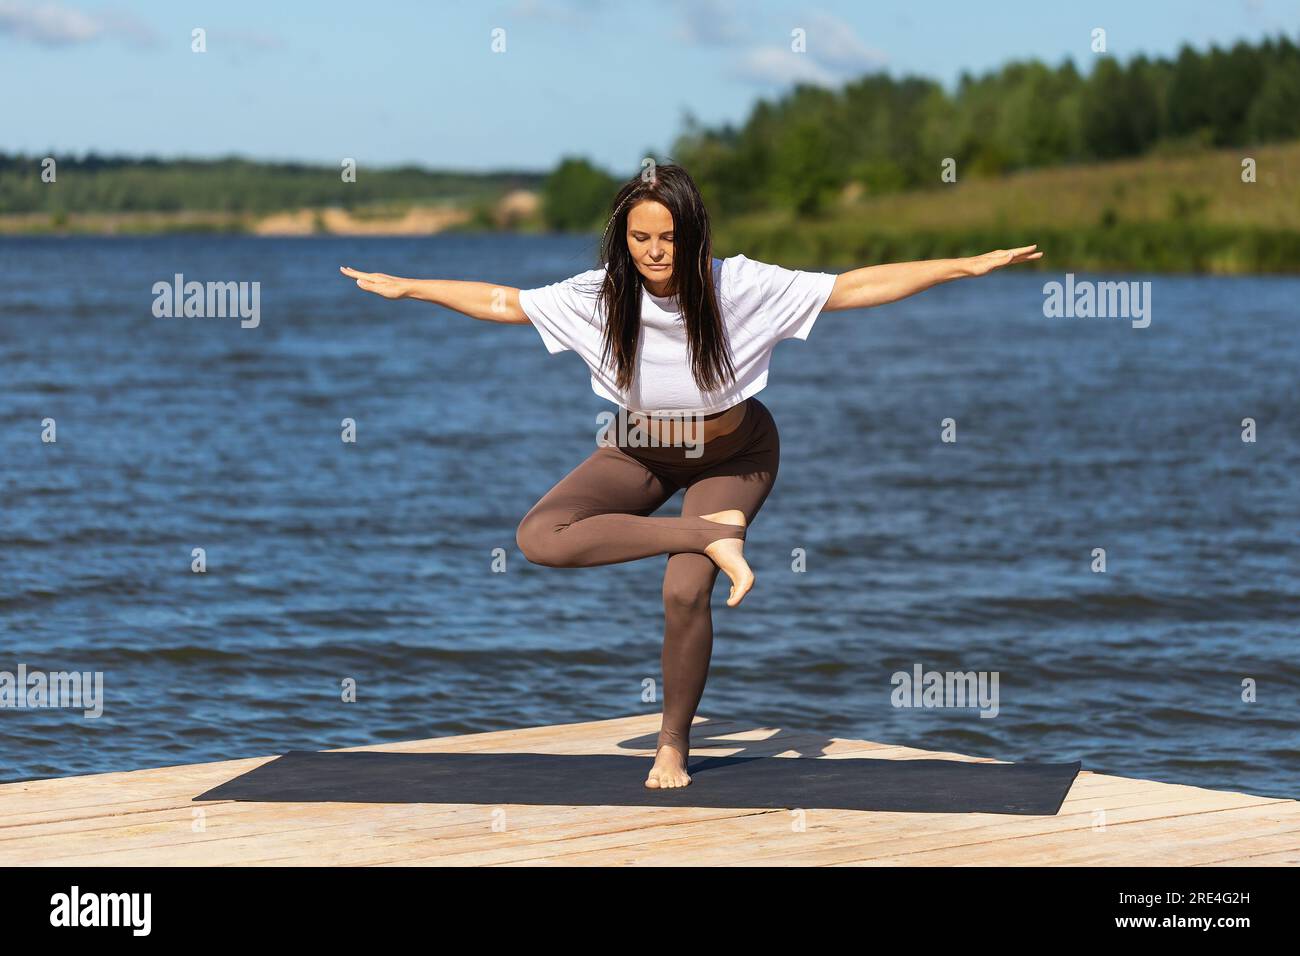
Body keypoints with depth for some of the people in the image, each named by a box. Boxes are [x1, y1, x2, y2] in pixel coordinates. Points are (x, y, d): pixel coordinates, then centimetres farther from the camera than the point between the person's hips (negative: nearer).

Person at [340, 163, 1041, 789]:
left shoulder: (740, 287, -26)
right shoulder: (600, 295, -21)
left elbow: (857, 287, -25)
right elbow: (503, 302, -7)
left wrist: (968, 266, -30)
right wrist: (406, 288, -7)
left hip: (730, 456, -2)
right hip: (640, 451, 2)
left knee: (685, 589, -24)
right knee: (539, 538, -22)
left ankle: (674, 743, 1)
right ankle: (714, 535, -18)